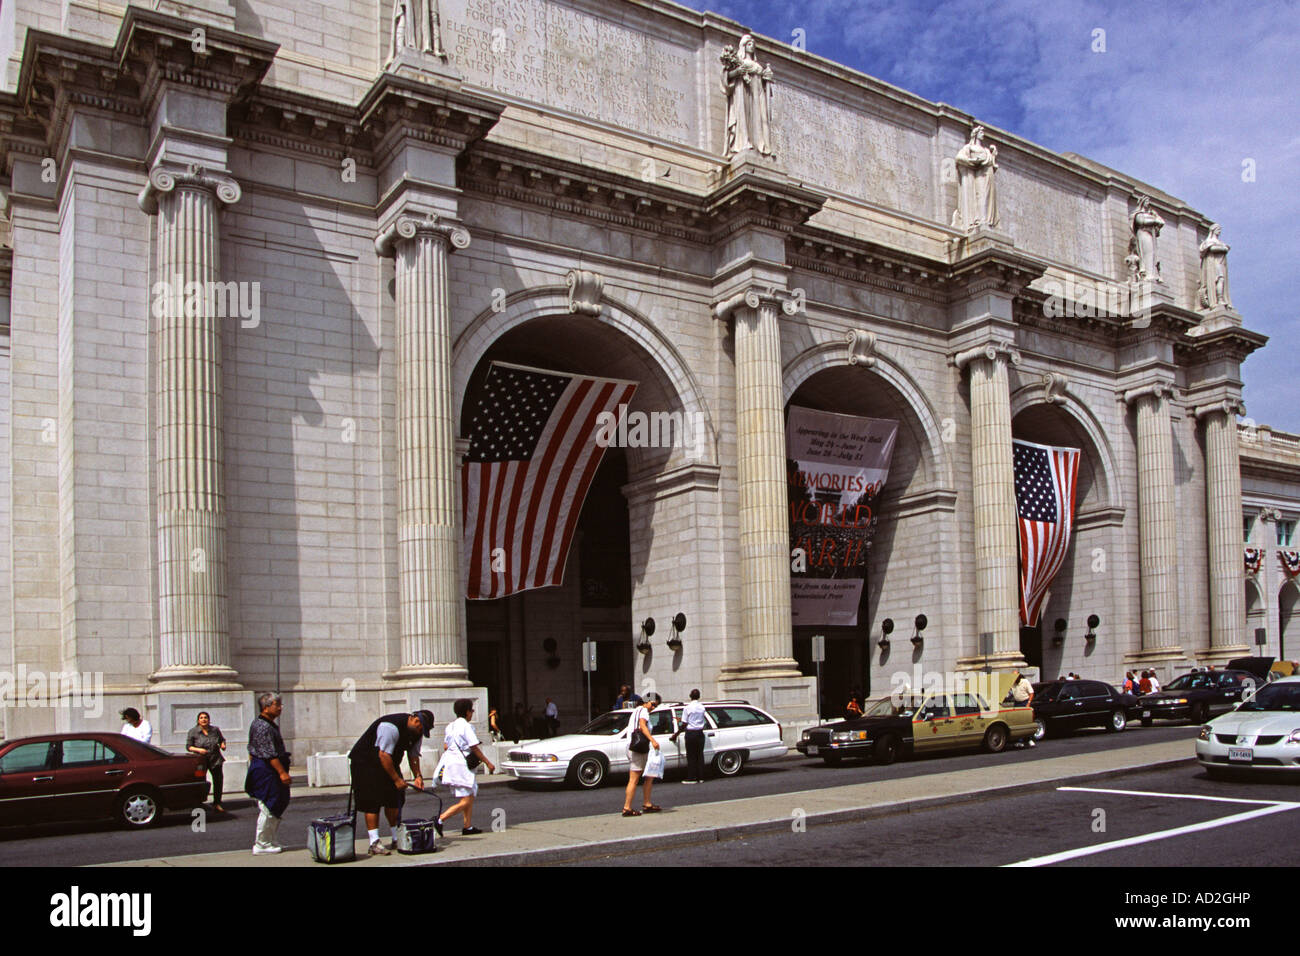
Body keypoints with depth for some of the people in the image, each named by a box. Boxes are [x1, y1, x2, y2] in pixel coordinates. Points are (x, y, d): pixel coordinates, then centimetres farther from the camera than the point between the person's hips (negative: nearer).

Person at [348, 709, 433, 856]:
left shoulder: (417, 731, -4)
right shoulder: (391, 727, -32)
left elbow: (413, 755, 5)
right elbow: (384, 755, -31)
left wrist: (418, 776, -9)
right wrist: (397, 779, -28)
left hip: (388, 763, 8)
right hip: (365, 760, -8)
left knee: (394, 799, 4)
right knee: (372, 802, -13)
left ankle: (397, 840, 11)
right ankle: (374, 844, -16)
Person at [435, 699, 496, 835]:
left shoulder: (450, 726, 11)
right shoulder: (466, 726, -13)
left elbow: (445, 746, 12)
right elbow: (474, 748, -12)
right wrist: (488, 763, -5)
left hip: (450, 762, 9)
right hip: (461, 766, -9)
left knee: (470, 797, 16)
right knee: (465, 801, -8)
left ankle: (468, 826, 15)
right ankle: (440, 820, -17)